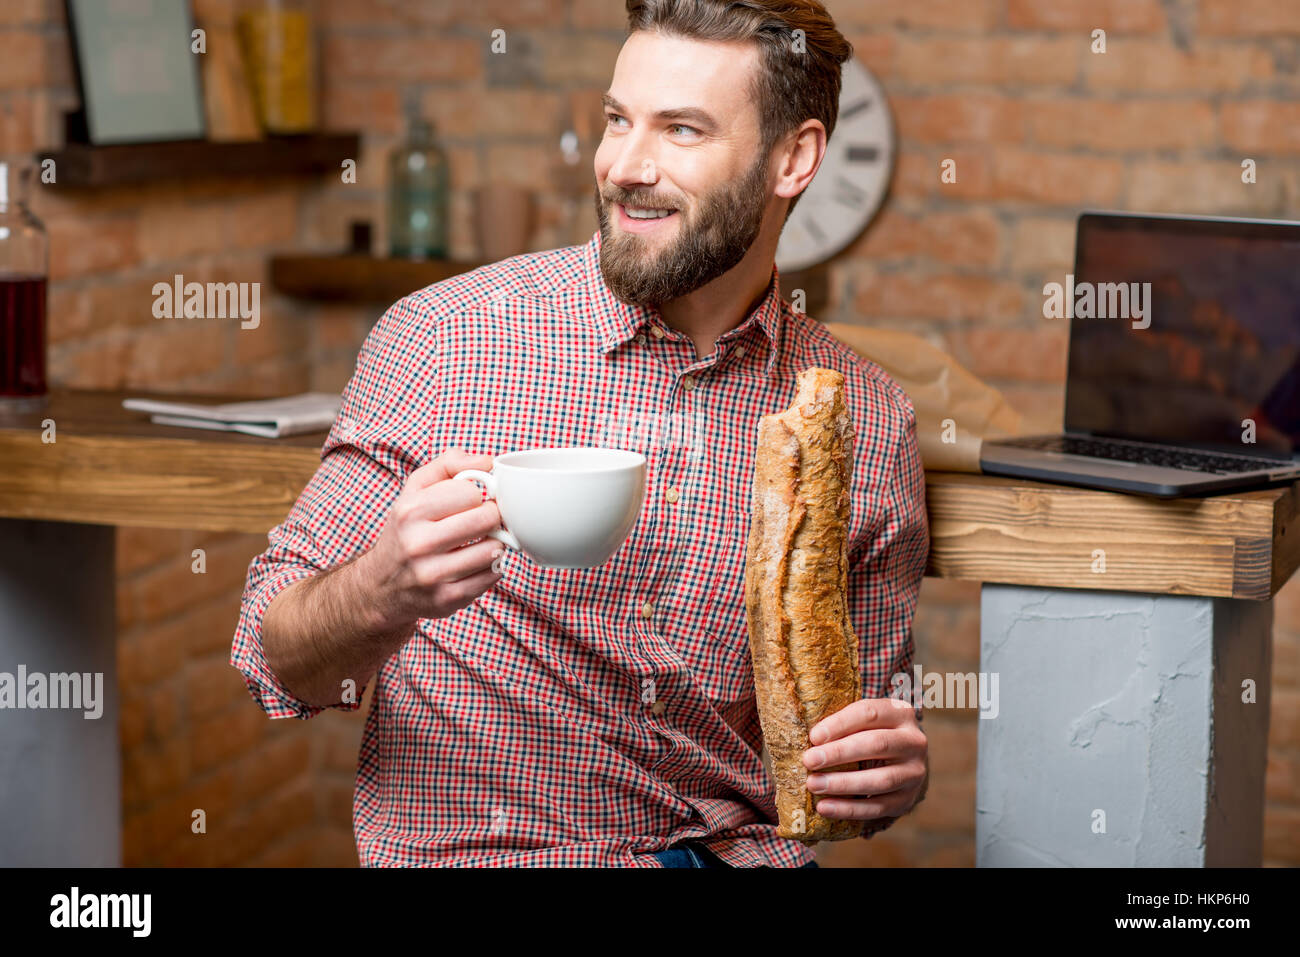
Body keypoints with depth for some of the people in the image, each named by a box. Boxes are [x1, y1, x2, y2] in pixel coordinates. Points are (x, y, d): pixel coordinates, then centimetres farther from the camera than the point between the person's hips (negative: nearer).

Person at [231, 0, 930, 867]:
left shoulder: (869, 422, 3)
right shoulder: (445, 338, -5)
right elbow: (276, 662, -1)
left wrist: (892, 767, -7)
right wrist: (382, 592, -22)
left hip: (739, 847, 3)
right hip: (474, 852, -2)